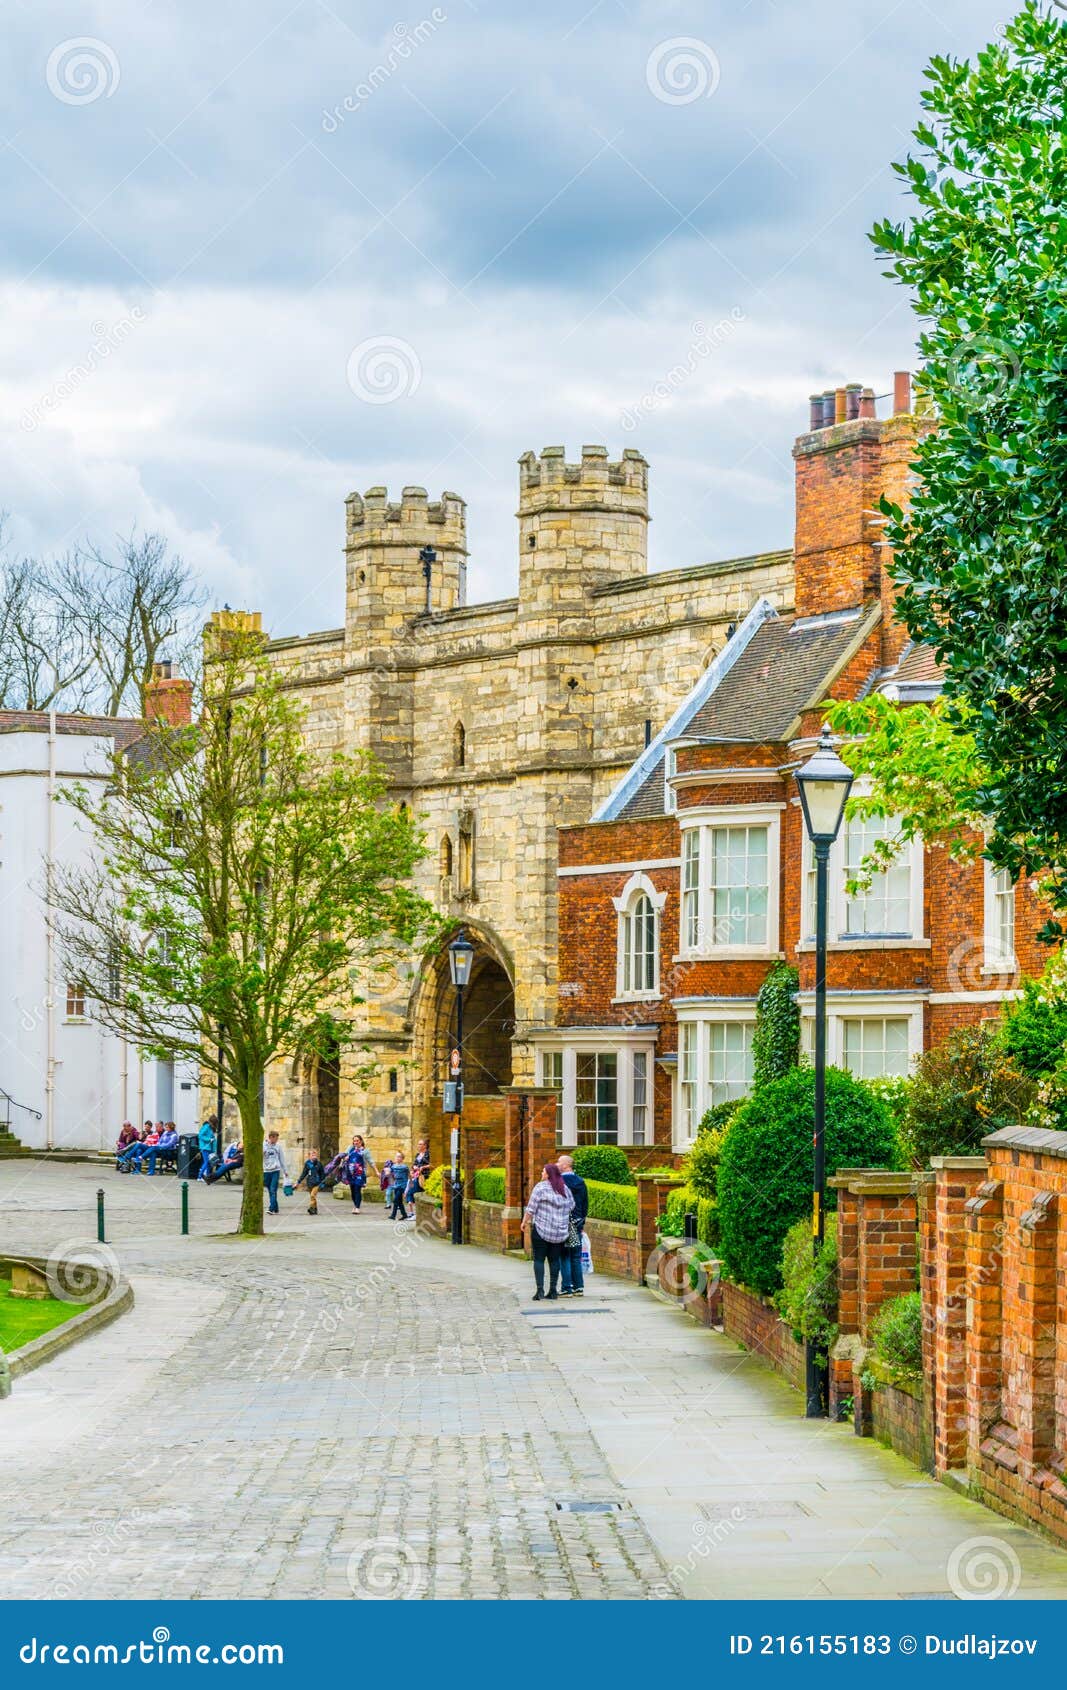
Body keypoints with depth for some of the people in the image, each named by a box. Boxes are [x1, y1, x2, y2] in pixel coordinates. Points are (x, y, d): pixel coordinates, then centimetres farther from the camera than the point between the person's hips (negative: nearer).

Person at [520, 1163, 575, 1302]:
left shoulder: (541, 1187, -8)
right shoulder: (565, 1189, 7)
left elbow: (531, 1207, -9)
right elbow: (571, 1206, 13)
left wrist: (525, 1221, 1)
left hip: (542, 1229, -5)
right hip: (560, 1231, 5)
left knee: (539, 1259, 0)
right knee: (554, 1260, 10)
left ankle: (540, 1290, -9)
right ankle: (553, 1290, 6)